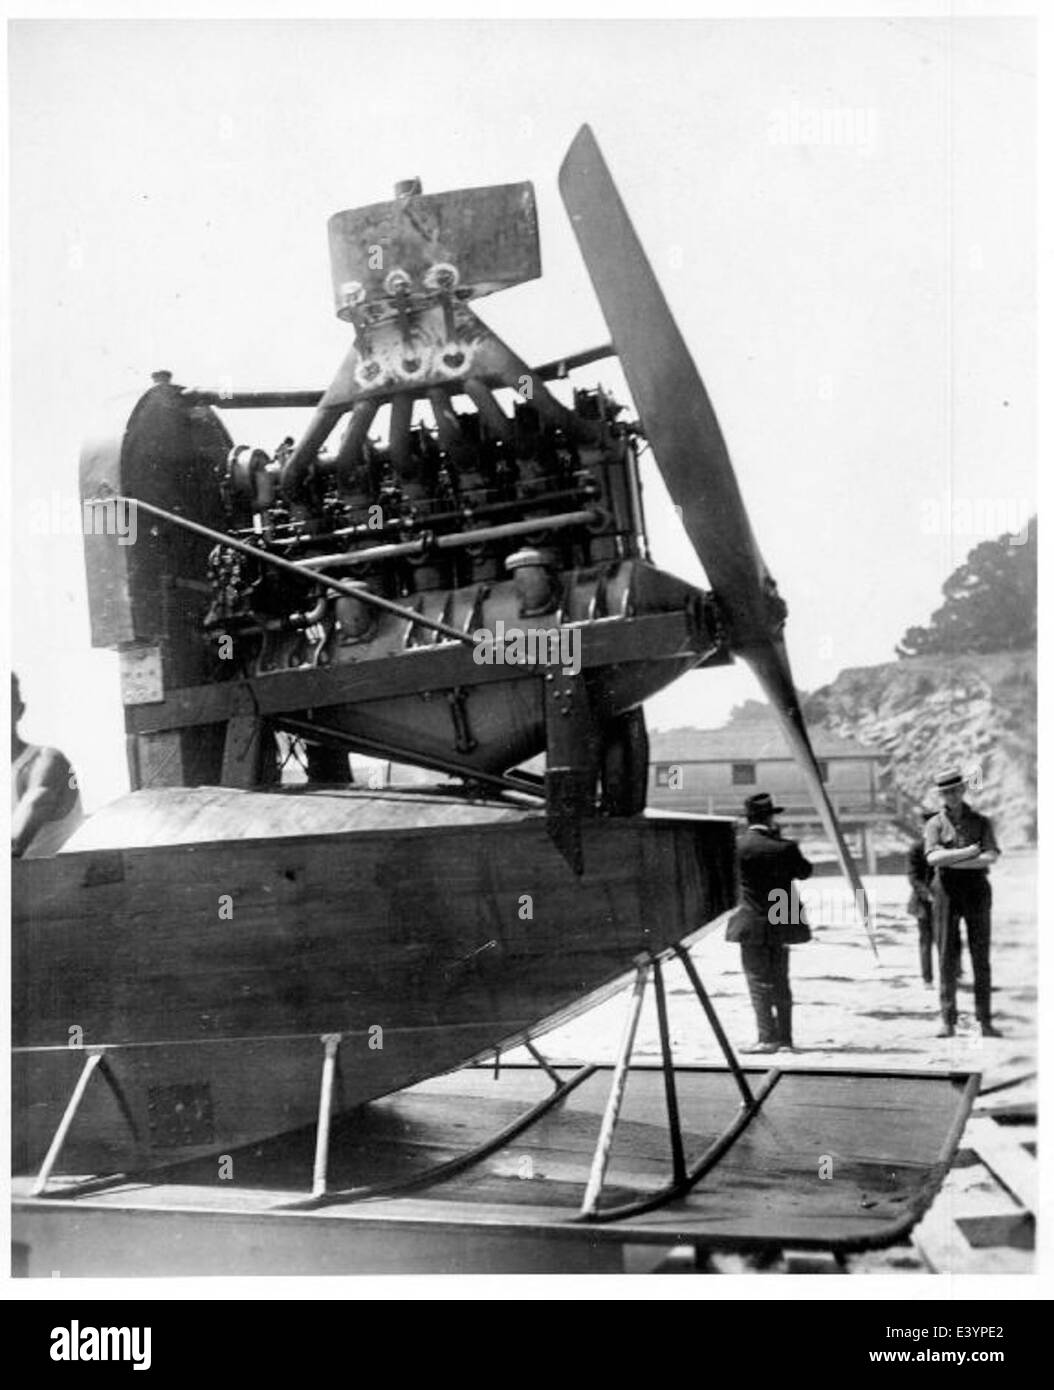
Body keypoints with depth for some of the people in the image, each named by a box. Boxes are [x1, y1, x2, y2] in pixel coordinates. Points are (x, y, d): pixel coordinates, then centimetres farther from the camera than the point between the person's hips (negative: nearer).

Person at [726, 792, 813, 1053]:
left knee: (758, 982, 4)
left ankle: (767, 1037, 0)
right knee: (780, 983, 13)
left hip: (753, 924, -3)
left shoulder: (739, 845, -13)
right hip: (781, 923, 3)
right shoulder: (785, 847, -7)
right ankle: (785, 1039, 17)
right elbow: (805, 871, 9)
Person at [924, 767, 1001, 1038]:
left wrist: (953, 861, -14)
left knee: (981, 957, 1)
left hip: (977, 891, 1)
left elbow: (991, 856, -10)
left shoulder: (981, 822, 7)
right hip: (947, 891, 0)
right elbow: (933, 857, -12)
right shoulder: (935, 824, 5)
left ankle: (985, 1021, 6)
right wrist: (967, 852, -15)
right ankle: (948, 1021, 3)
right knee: (947, 957, -1)